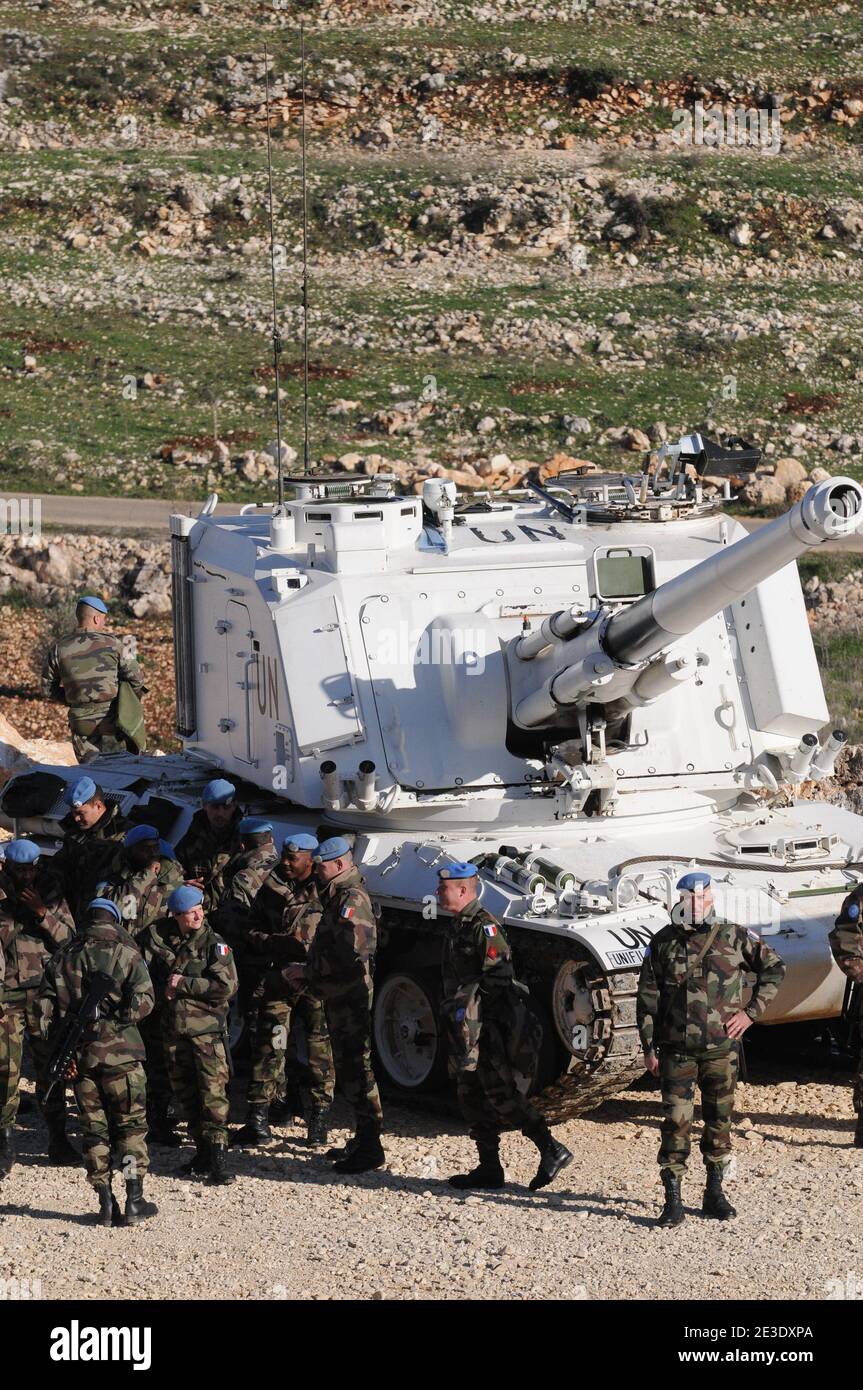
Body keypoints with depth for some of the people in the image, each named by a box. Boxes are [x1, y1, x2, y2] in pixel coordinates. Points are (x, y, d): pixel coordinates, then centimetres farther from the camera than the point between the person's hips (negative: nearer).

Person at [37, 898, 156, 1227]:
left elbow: (45, 1008, 4)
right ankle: (134, 1201, 1)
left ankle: (106, 1204, 8)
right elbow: (142, 998, -14)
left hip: (79, 1055, 3)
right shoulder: (124, 953, -2)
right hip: (119, 1052, -3)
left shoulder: (61, 958, 10)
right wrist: (115, 1022, -2)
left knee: (94, 1129, 10)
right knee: (131, 1126, 6)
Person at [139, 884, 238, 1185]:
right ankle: (202, 1151, 21)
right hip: (174, 1025, 5)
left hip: (207, 1027, -5)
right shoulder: (158, 936, 4)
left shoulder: (214, 943, -8)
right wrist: (164, 989, -2)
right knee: (185, 1093, 11)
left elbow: (227, 986, -16)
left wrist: (183, 985, -14)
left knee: (213, 1090, -13)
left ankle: (218, 1157, -16)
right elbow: (148, 972, 18)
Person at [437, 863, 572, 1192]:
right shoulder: (454, 927, 14)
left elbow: (498, 978, -20)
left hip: (490, 1025, -10)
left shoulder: (484, 927, -15)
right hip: (466, 1026, 10)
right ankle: (489, 1169, 13)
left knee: (501, 1094, -12)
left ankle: (551, 1150, -6)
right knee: (471, 1096, 9)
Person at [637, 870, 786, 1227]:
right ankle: (673, 1201, -5)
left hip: (721, 1048, 1)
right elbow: (647, 997, 5)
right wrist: (649, 1047, 1)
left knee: (719, 1119, 9)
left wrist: (751, 1011, 3)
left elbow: (774, 968, 12)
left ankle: (715, 1194, 21)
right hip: (676, 1049, -1)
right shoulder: (663, 943, 1)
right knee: (676, 1121, -8)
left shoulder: (734, 938, 1)